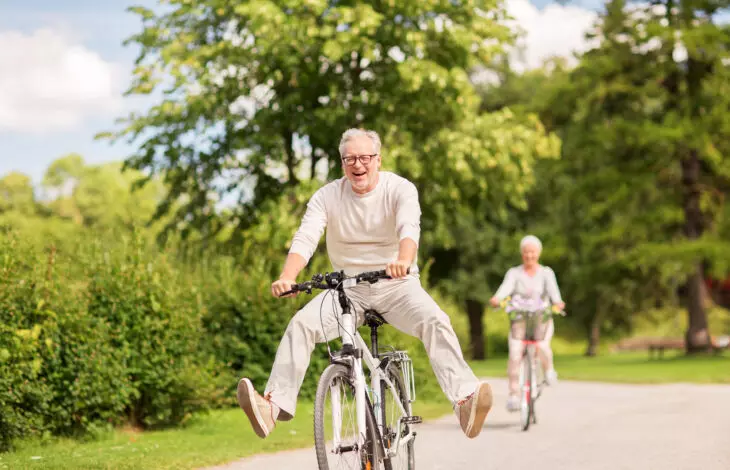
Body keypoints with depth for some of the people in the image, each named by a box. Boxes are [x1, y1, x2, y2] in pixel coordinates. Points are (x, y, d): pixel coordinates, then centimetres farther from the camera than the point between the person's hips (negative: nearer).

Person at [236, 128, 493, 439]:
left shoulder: (400, 189, -9)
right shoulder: (327, 196, -2)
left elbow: (409, 228, -28)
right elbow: (305, 238, -15)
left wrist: (403, 261, -52)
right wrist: (287, 278, -36)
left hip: (396, 285, -2)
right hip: (348, 287, 2)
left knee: (436, 321, -29)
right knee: (301, 324, -21)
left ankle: (465, 399, -37)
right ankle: (274, 404, -24)